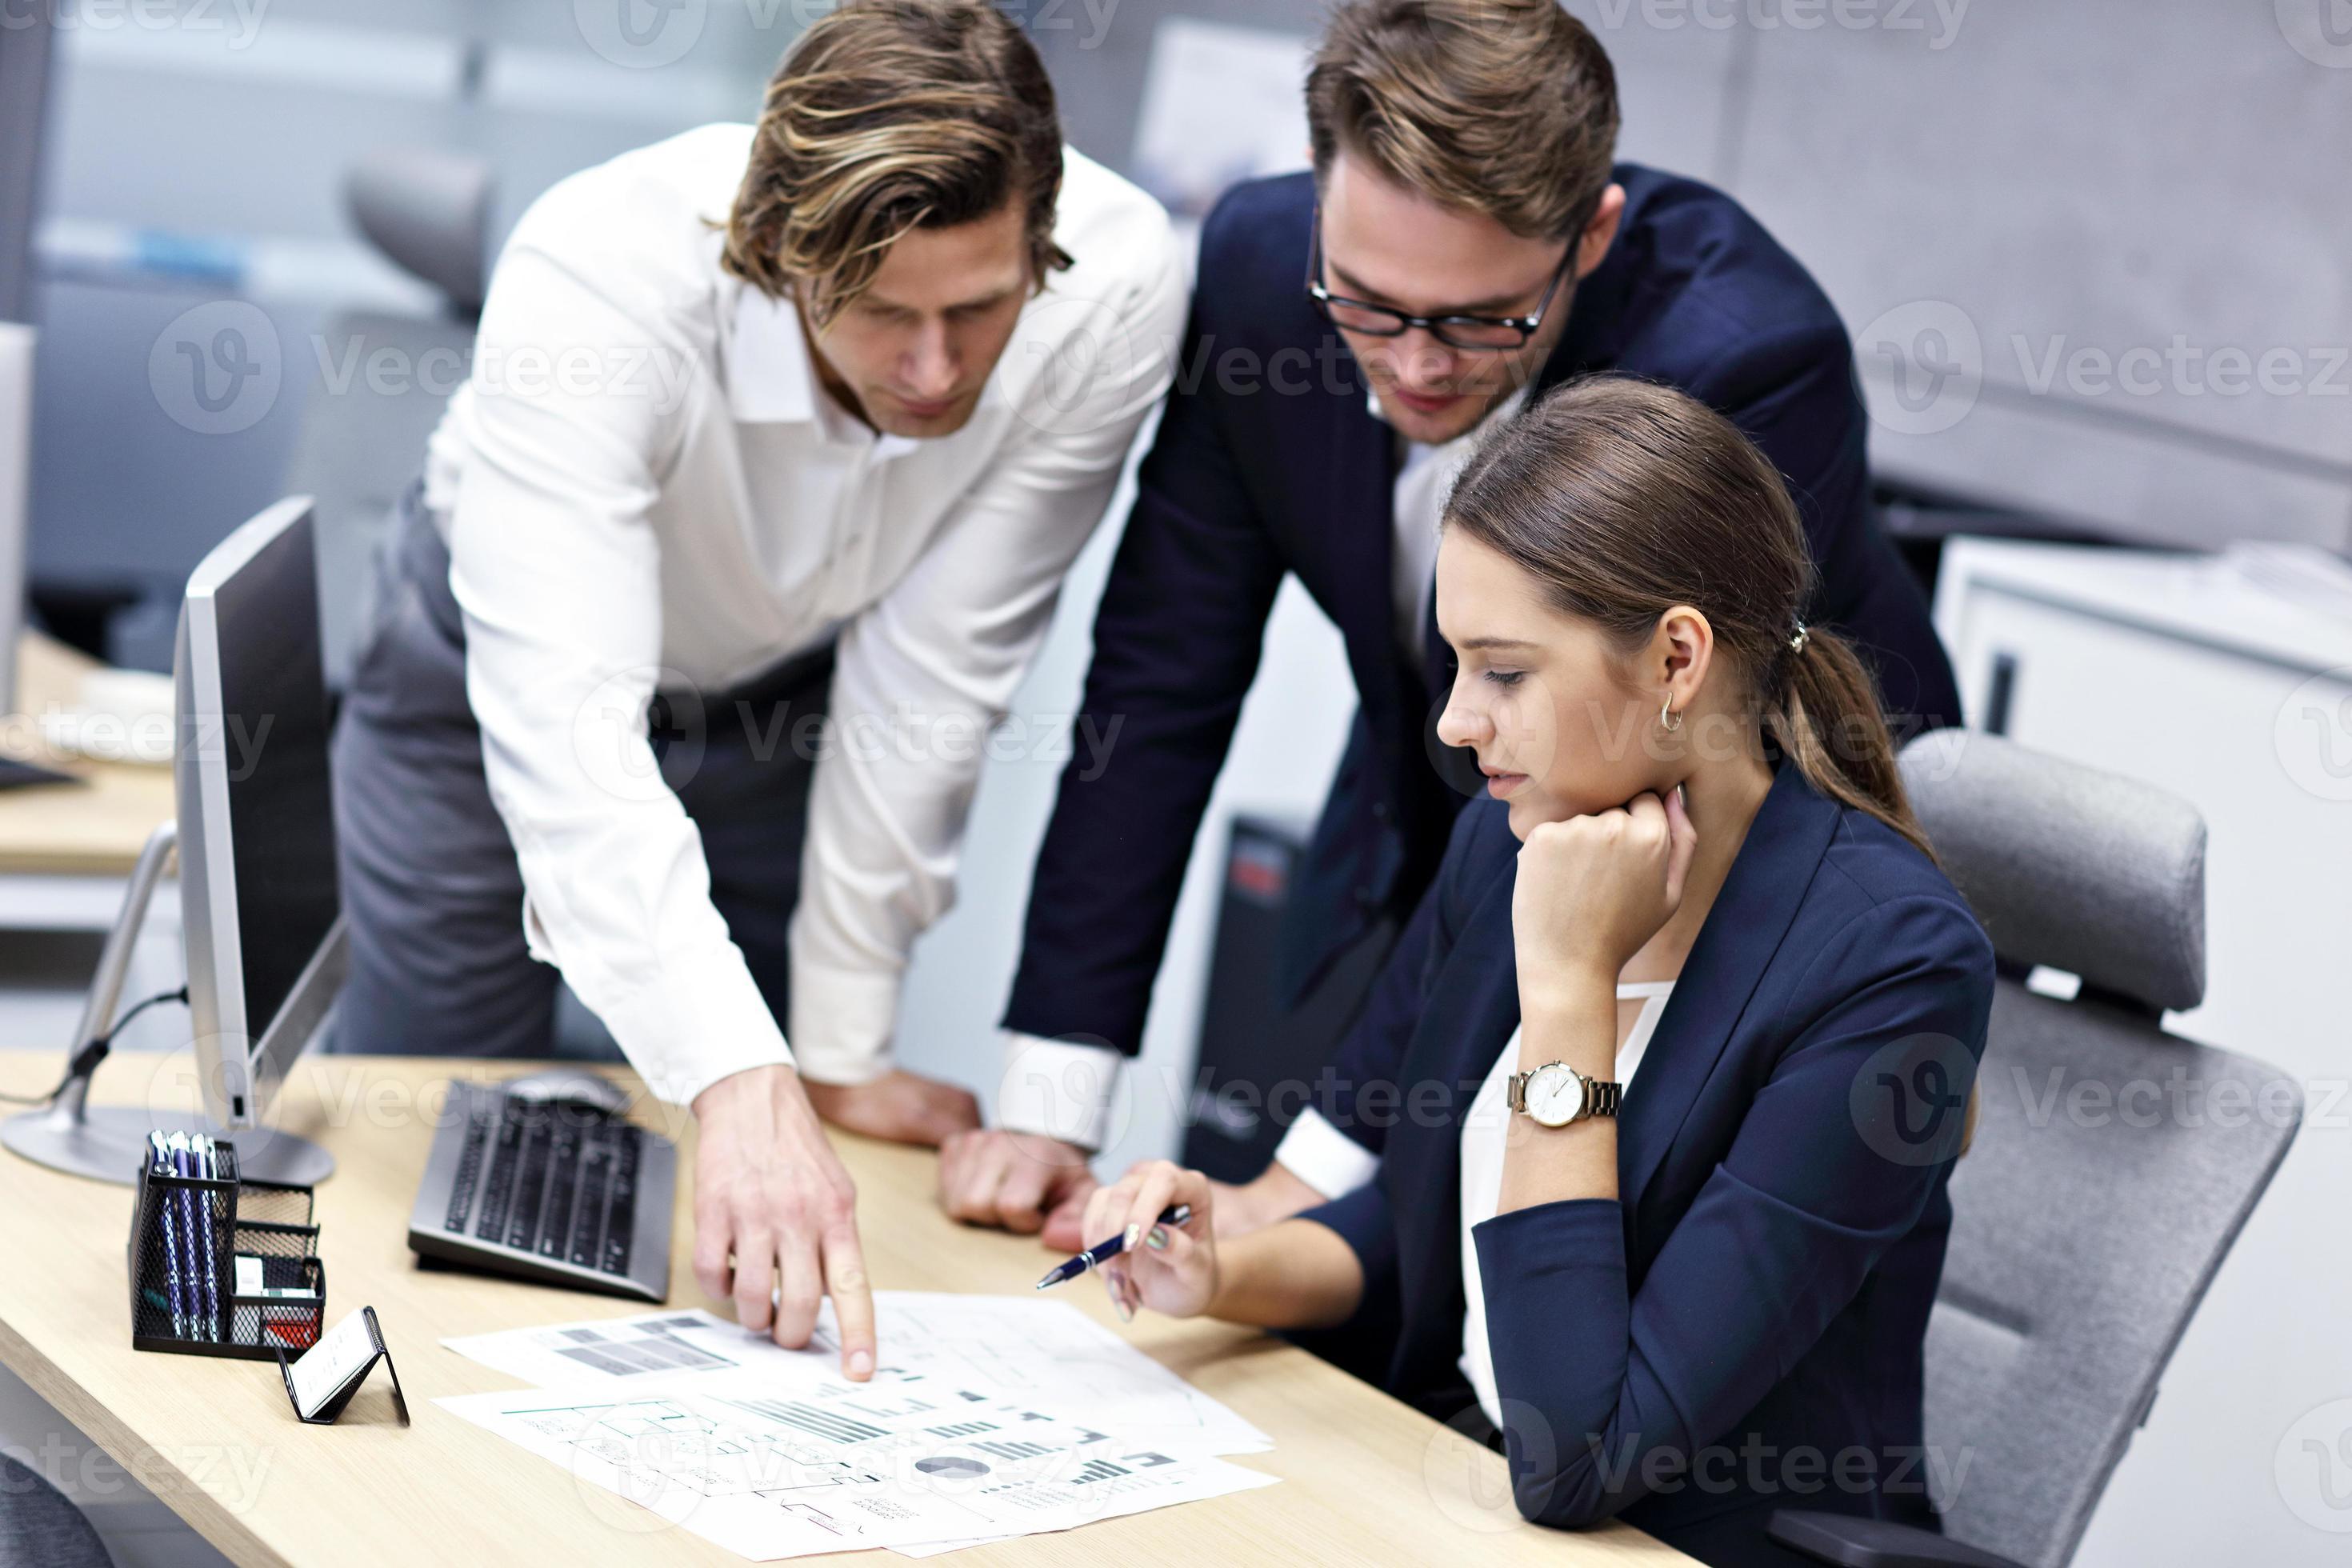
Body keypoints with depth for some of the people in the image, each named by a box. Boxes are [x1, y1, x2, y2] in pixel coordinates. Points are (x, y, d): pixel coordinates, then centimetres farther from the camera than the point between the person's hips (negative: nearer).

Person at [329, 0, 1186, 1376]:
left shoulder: (1116, 287, -34)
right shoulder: (599, 280, -42)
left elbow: (933, 681, -23)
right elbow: (565, 722, -50)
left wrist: (840, 1049, -16)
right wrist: (741, 1082, -62)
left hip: (793, 687, 2)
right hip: (519, 650, -2)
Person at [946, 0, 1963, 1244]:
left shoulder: (1749, 366, -34)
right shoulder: (1259, 260, -19)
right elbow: (1163, 682, -12)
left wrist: (1321, 1173, -34)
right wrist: (1047, 1096, -16)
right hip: (1421, 852, 4)